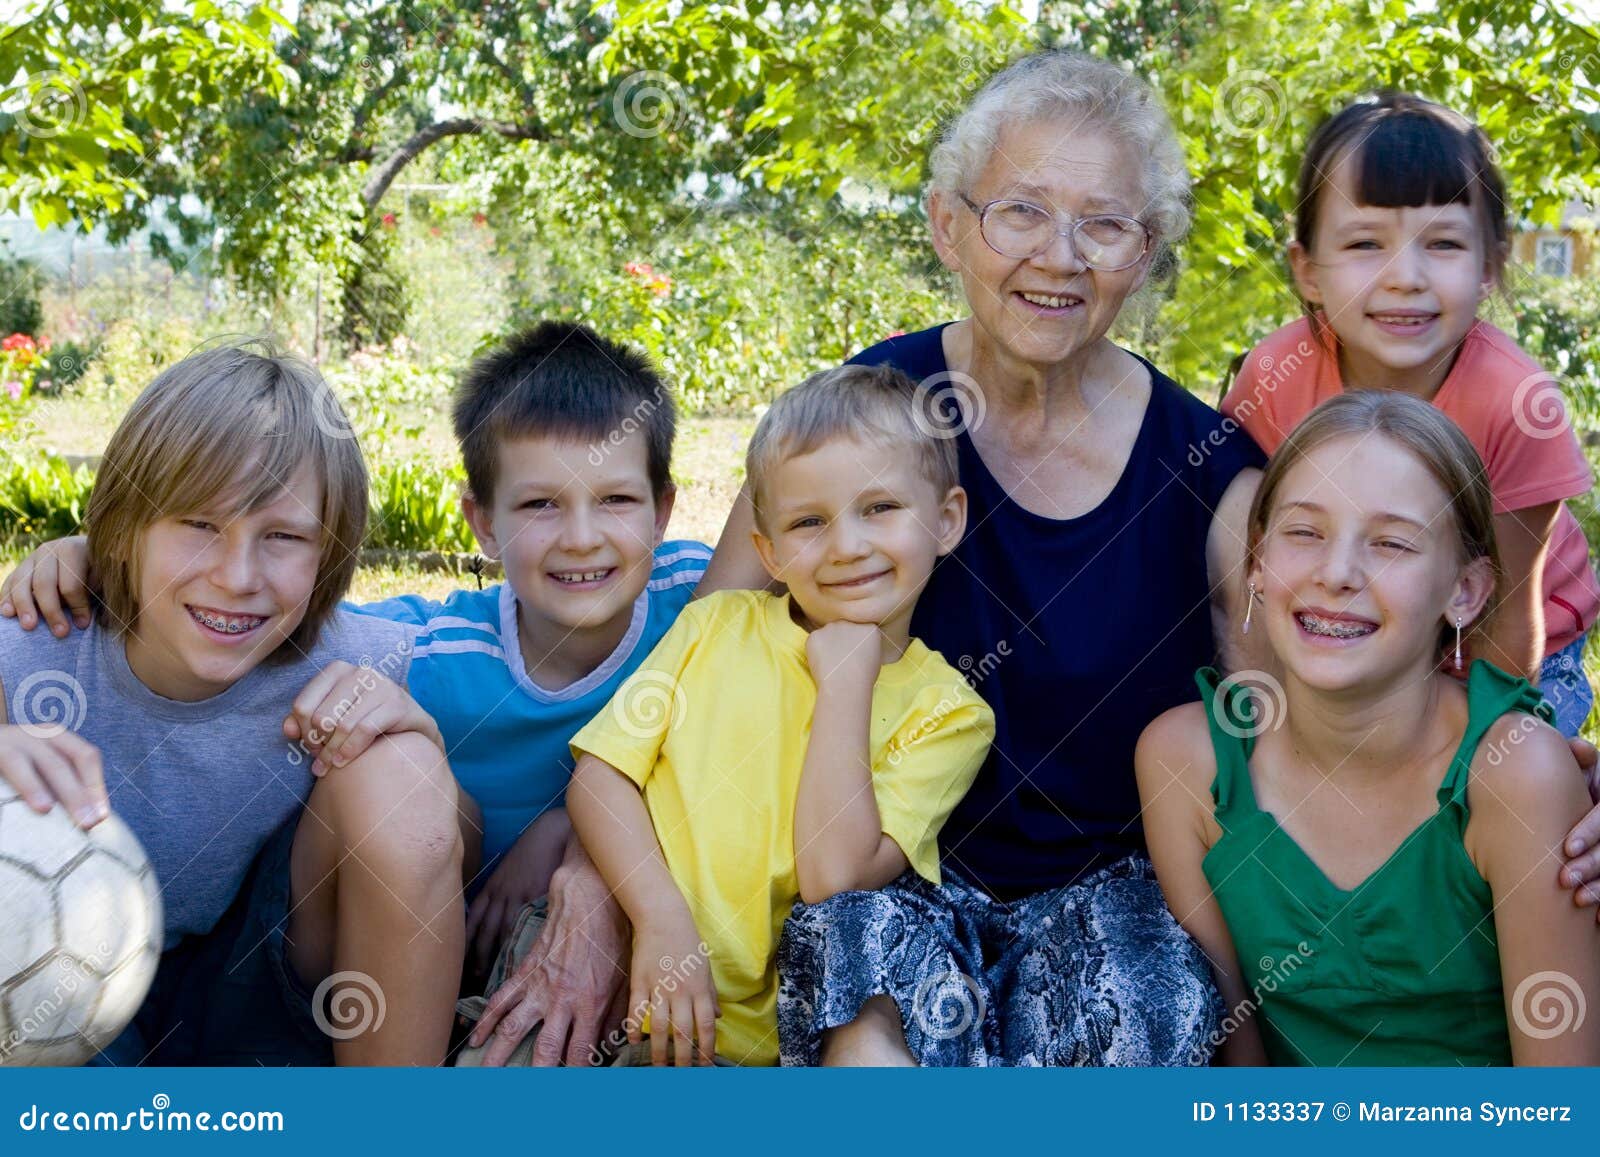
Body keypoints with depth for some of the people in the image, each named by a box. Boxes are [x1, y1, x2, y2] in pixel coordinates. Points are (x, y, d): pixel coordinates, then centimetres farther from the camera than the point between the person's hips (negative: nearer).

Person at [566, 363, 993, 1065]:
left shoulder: (947, 711, 1)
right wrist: (663, 922, -14)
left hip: (747, 1032, 0)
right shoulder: (718, 625, 8)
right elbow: (599, 774, 1)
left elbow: (833, 877, -12)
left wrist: (844, 682, -12)